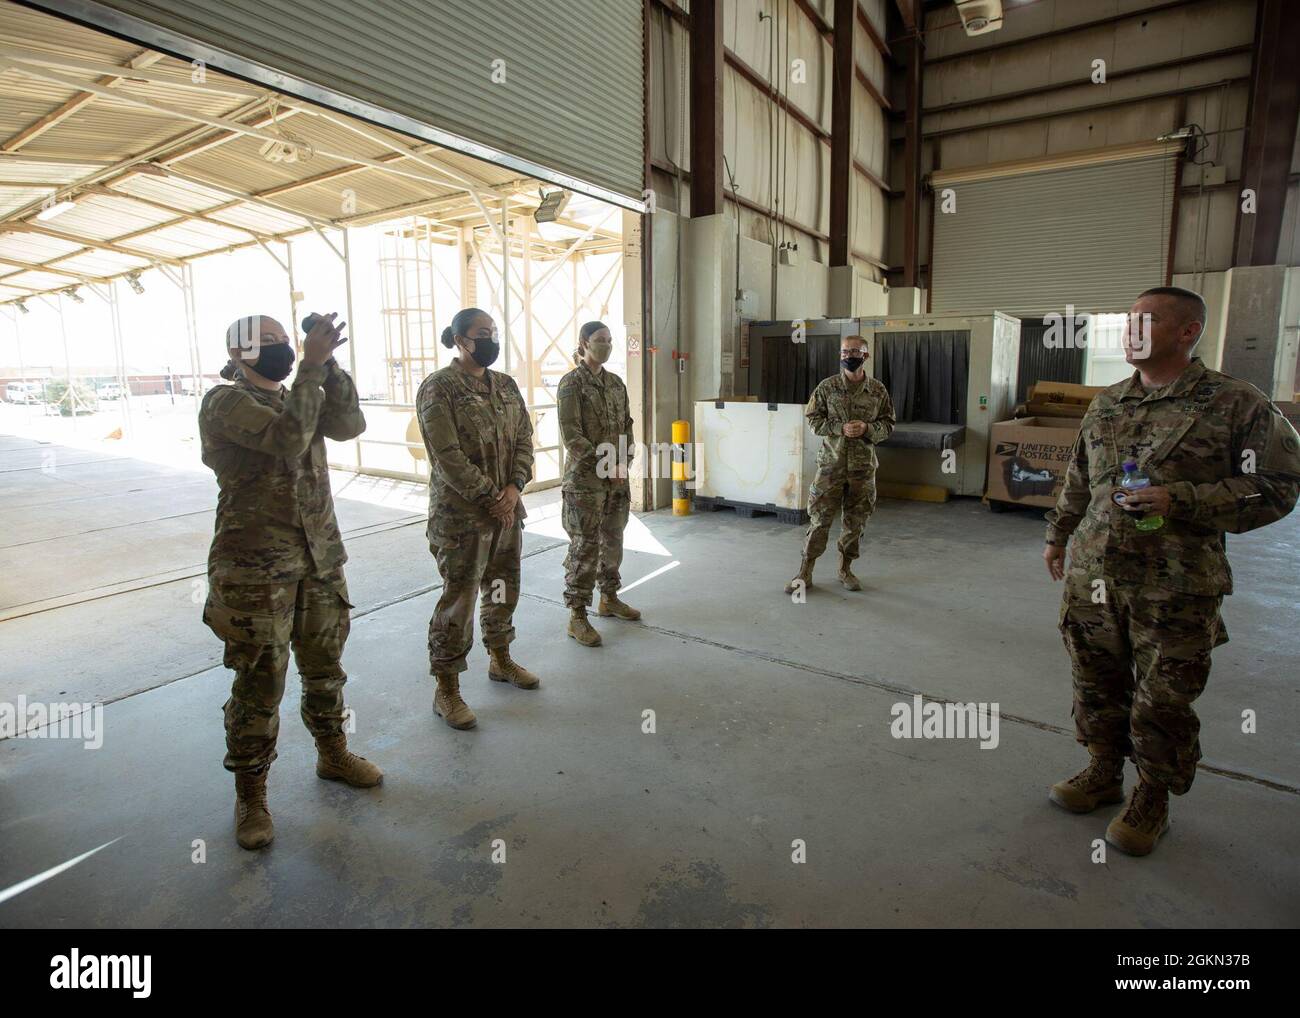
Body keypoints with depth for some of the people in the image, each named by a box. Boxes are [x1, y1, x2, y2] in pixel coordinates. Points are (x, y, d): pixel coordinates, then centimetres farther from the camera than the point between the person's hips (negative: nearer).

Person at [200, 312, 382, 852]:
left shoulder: (294, 399, 13)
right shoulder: (225, 402, -9)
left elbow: (349, 425, -3)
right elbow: (289, 440, -25)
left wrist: (329, 365, -12)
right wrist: (312, 364, -24)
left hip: (320, 558, 7)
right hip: (257, 567, -7)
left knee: (325, 667, 18)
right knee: (259, 685, 2)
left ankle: (332, 753, 37)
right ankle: (250, 793, 20)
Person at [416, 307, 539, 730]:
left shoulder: (506, 386, 10)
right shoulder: (438, 388, -11)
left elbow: (524, 438, 7)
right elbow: (448, 456, -17)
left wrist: (514, 488, -9)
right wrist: (490, 497, -16)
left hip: (507, 507, 7)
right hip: (461, 515, -7)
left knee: (504, 589, 18)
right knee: (458, 600, -1)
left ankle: (500, 659, 38)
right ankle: (446, 690, 12)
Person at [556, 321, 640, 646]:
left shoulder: (616, 382, 12)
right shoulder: (572, 383, -8)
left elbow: (627, 426, 13)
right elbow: (571, 435, -14)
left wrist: (623, 463, -1)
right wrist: (606, 464, -15)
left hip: (617, 477, 7)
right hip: (585, 477, -6)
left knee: (613, 540, 15)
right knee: (585, 546, -4)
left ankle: (609, 598, 31)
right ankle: (577, 616, 5)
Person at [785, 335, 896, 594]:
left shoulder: (878, 390, 3)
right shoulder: (827, 386, -1)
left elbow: (888, 424, 7)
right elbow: (813, 419, -1)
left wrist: (867, 428, -14)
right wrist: (840, 428, -15)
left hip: (863, 466, 2)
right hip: (831, 463, -2)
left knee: (856, 521, 9)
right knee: (819, 519, 0)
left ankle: (846, 569, 26)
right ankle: (805, 572, 8)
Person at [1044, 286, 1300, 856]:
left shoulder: (1235, 405, -5)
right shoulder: (1106, 404, 11)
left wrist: (1180, 500, -19)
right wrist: (1058, 534, 23)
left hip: (1174, 592, -5)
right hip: (1092, 577, 5)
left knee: (1162, 701, 7)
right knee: (1097, 685, 15)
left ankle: (1152, 800, 27)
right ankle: (1103, 774, 35)